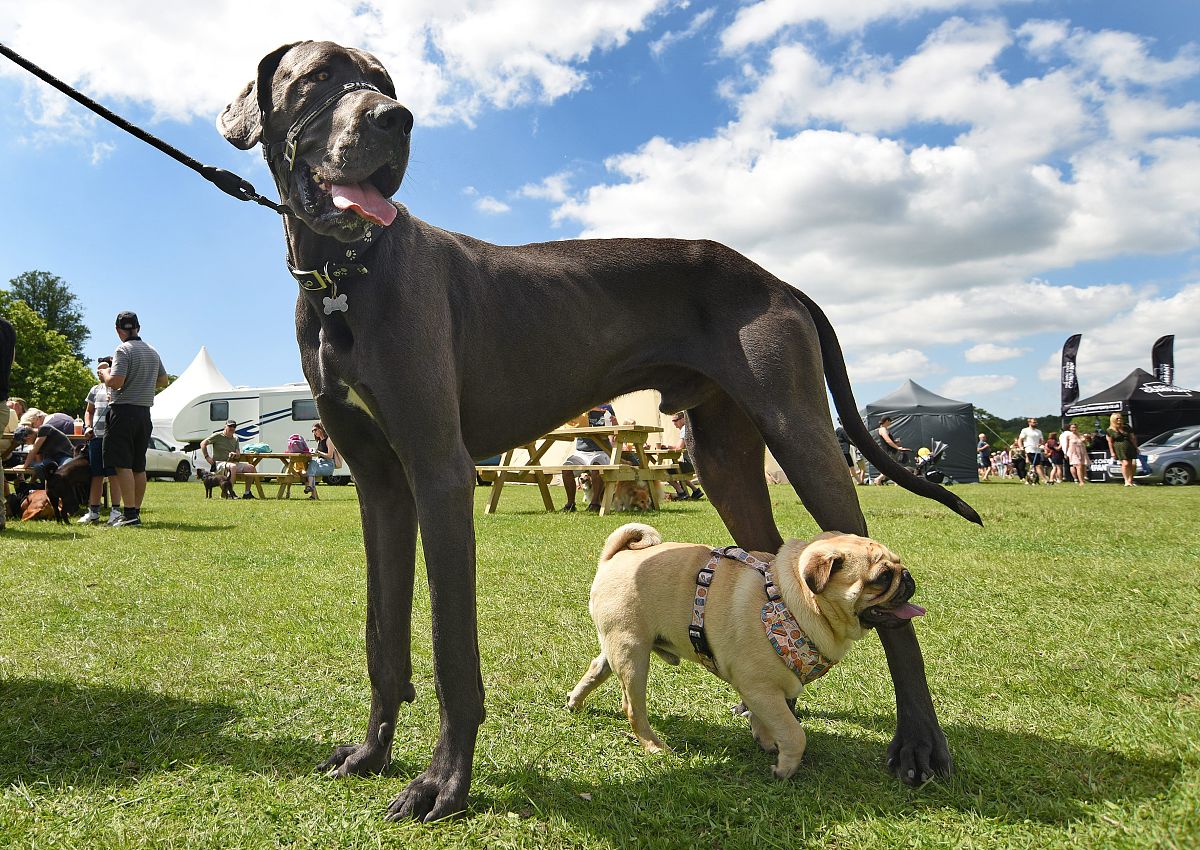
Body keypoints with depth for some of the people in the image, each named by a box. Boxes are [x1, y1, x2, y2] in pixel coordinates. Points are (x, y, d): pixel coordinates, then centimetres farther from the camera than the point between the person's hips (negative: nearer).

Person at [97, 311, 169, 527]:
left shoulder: (124, 350, -10)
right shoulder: (153, 353, 14)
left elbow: (115, 382, -19)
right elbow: (164, 380, 24)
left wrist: (104, 373, 1)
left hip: (124, 410, -7)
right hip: (144, 412, 7)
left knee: (123, 464, -7)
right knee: (139, 466, 10)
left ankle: (130, 513, -12)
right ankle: (136, 511, 12)